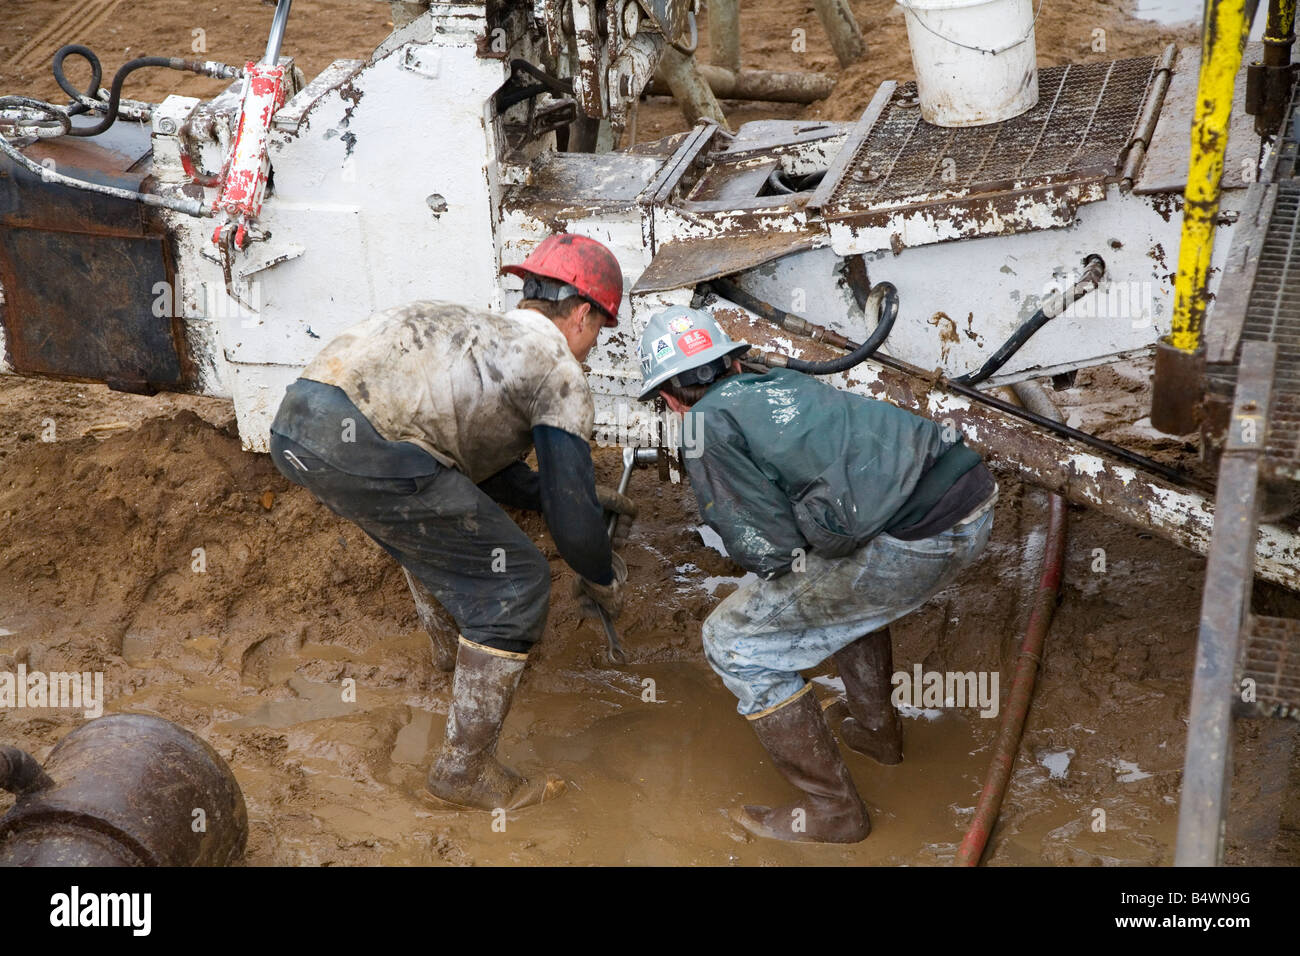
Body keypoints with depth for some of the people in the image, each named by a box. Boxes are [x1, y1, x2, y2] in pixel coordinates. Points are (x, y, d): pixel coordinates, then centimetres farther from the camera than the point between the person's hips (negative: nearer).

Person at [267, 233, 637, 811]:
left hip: (293, 421, 10)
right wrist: (603, 580, 24)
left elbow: (478, 459, 41)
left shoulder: (482, 333, 32)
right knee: (514, 585, 3)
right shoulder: (559, 370, 7)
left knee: (428, 523, 37)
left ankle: (452, 644, 59)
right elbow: (572, 520, 4)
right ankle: (464, 771, 9)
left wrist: (569, 493, 44)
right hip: (361, 445, -9)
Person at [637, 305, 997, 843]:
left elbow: (770, 548, -4)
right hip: (976, 502, 8)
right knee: (844, 581, 38)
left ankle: (831, 810, 14)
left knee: (737, 642, 8)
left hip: (910, 545, -8)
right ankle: (876, 729, 46)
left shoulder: (708, 428, 2)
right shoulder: (784, 381, 25)